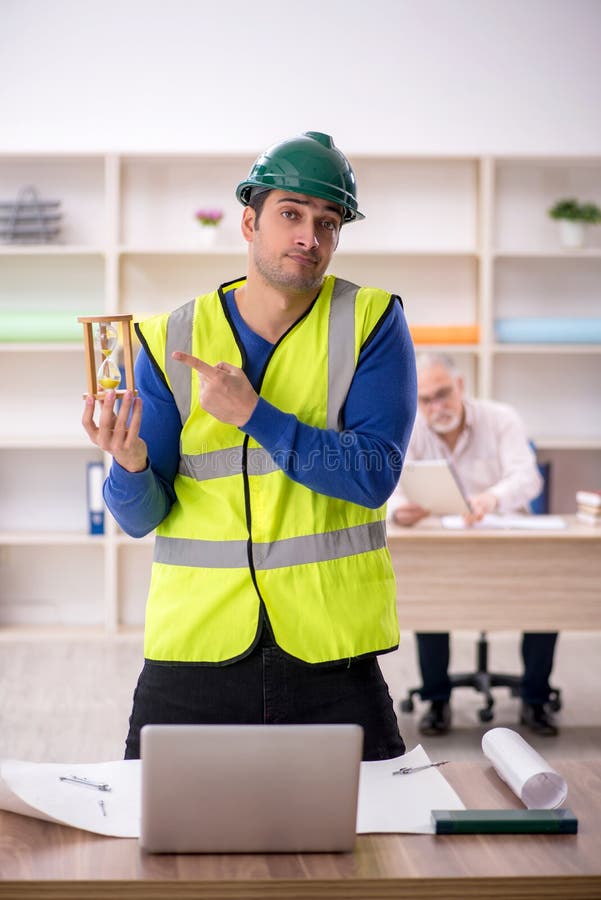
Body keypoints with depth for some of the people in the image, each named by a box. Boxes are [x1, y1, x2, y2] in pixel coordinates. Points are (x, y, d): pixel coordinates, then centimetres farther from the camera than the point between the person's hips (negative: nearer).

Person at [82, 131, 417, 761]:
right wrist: (130, 466, -22)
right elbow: (141, 518, 0)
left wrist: (251, 412, -19)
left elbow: (374, 476, -12)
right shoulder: (171, 341, 3)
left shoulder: (372, 323, 0)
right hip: (193, 645, 1)